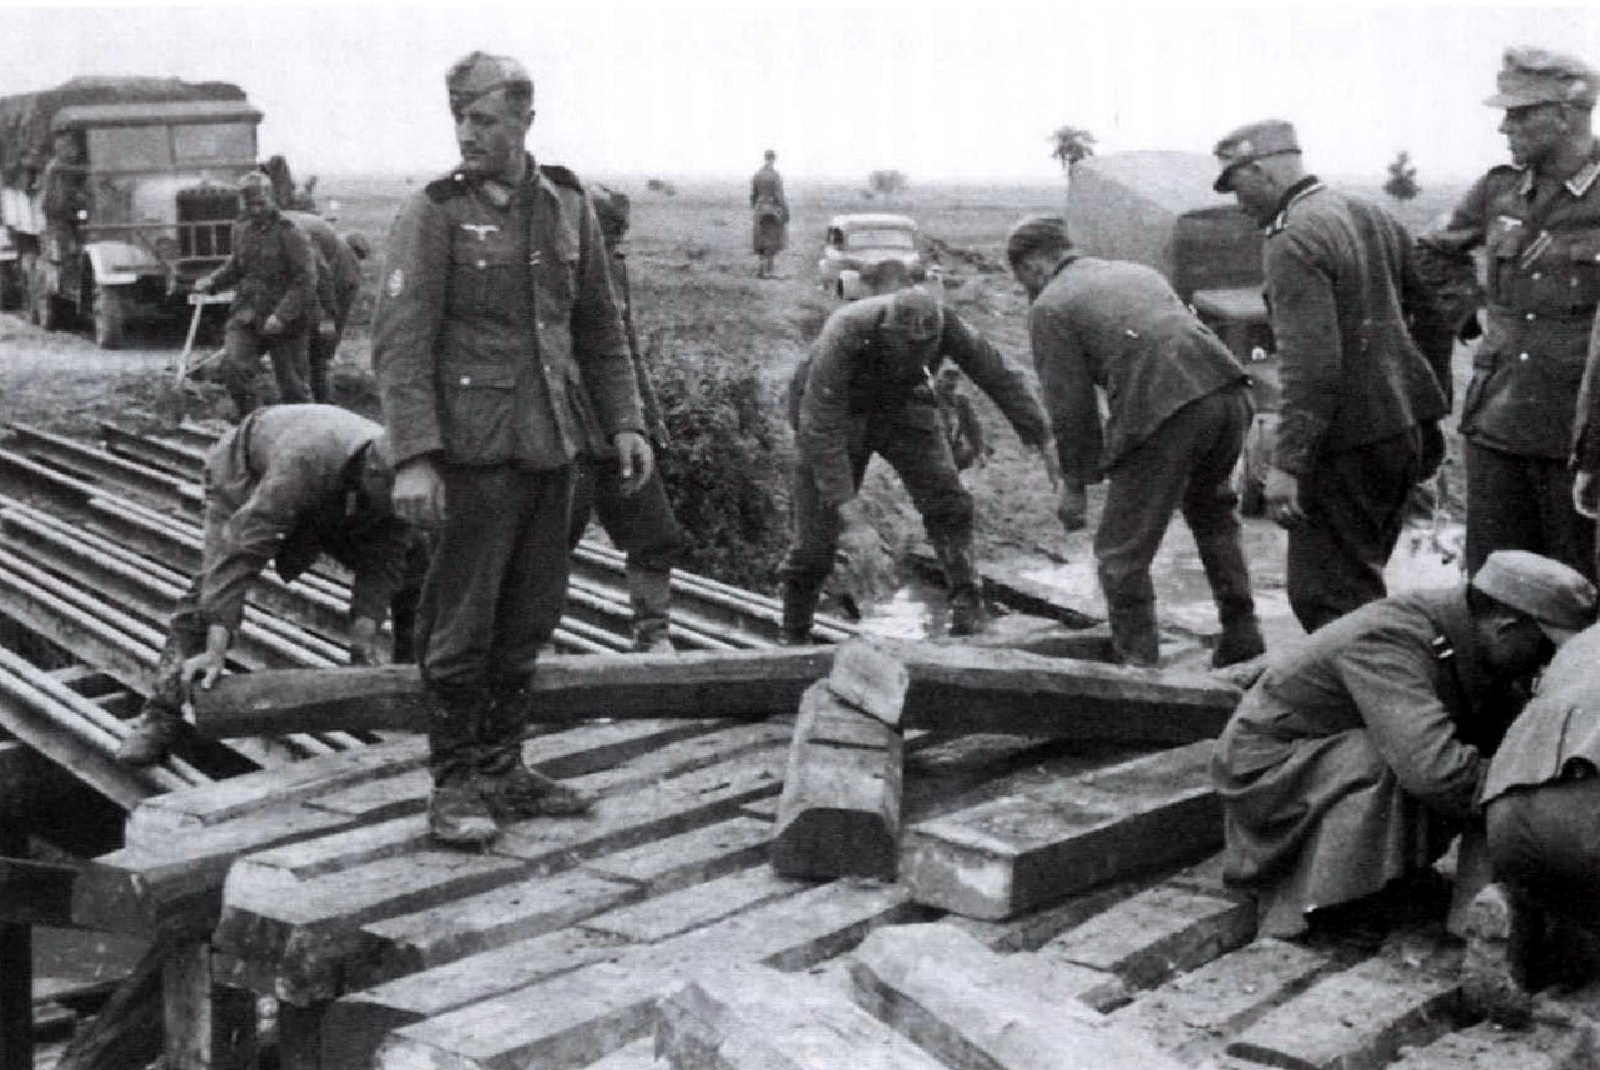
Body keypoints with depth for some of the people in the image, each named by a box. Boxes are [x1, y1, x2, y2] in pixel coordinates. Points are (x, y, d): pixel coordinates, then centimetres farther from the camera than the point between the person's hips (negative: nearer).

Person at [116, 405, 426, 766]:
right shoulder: (303, 463, -48)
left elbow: (380, 566, -23)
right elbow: (242, 549, -51)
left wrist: (364, 641, -34)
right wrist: (216, 648, -55)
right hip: (246, 473, -5)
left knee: (411, 559, -3)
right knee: (215, 581, -24)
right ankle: (161, 715, -18)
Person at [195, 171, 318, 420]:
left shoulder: (290, 233, -11)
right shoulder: (242, 228, 8)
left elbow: (305, 281, -15)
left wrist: (282, 315, -24)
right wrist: (212, 281, 6)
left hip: (285, 322, -4)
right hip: (248, 314, 5)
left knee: (292, 384, 3)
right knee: (232, 365, -16)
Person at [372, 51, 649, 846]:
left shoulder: (567, 205, 9)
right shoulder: (433, 214, -6)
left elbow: (599, 326, 17)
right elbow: (399, 341, -12)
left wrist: (623, 422, 10)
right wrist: (413, 456, -20)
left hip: (551, 447, 5)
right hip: (473, 452, -5)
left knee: (528, 621, 12)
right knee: (462, 625, -1)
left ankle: (502, 772, 24)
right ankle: (454, 787, 12)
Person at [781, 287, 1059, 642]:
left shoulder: (944, 324, -28)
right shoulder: (845, 335, -38)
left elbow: (1000, 376, -18)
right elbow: (821, 424, -36)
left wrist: (1044, 442, -21)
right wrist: (843, 499, -38)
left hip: (902, 404, 3)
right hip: (835, 411, -3)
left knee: (945, 500, -16)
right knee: (817, 530, -3)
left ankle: (967, 605, -12)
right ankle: (793, 637, 12)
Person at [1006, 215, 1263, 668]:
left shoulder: (1049, 308, 8)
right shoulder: (1137, 272, 29)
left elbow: (1071, 406, 4)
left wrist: (1074, 484, 15)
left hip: (1163, 413, -7)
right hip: (1228, 392, 7)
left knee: (1122, 553, 9)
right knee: (1213, 515, 31)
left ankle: (1139, 663, 12)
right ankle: (1243, 636, 33)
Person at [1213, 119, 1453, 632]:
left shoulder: (1292, 243, -16)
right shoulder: (1374, 216, 12)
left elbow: (1311, 364, -24)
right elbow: (1435, 317, 16)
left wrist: (1287, 464, -22)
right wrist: (1429, 412, 23)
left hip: (1349, 441, -9)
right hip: (1405, 429, 9)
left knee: (1324, 593, -1)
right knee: (1362, 579, 21)